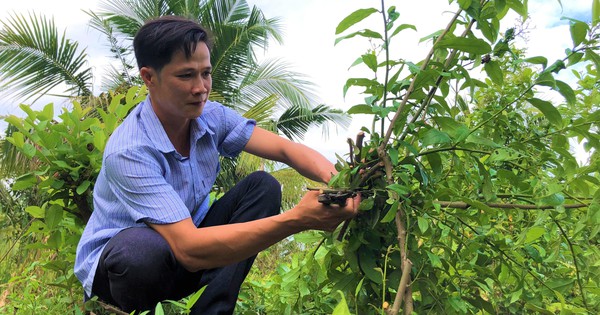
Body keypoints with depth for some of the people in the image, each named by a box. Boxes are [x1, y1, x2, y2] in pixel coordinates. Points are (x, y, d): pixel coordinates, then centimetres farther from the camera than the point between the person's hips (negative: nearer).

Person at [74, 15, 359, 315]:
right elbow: (188, 250, -38)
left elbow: (286, 149, -15)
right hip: (117, 259, -6)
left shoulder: (211, 116, -11)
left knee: (263, 186, -11)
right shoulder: (129, 152, -30)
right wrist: (297, 220, -46)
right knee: (143, 250, -40)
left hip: (186, 238, 6)